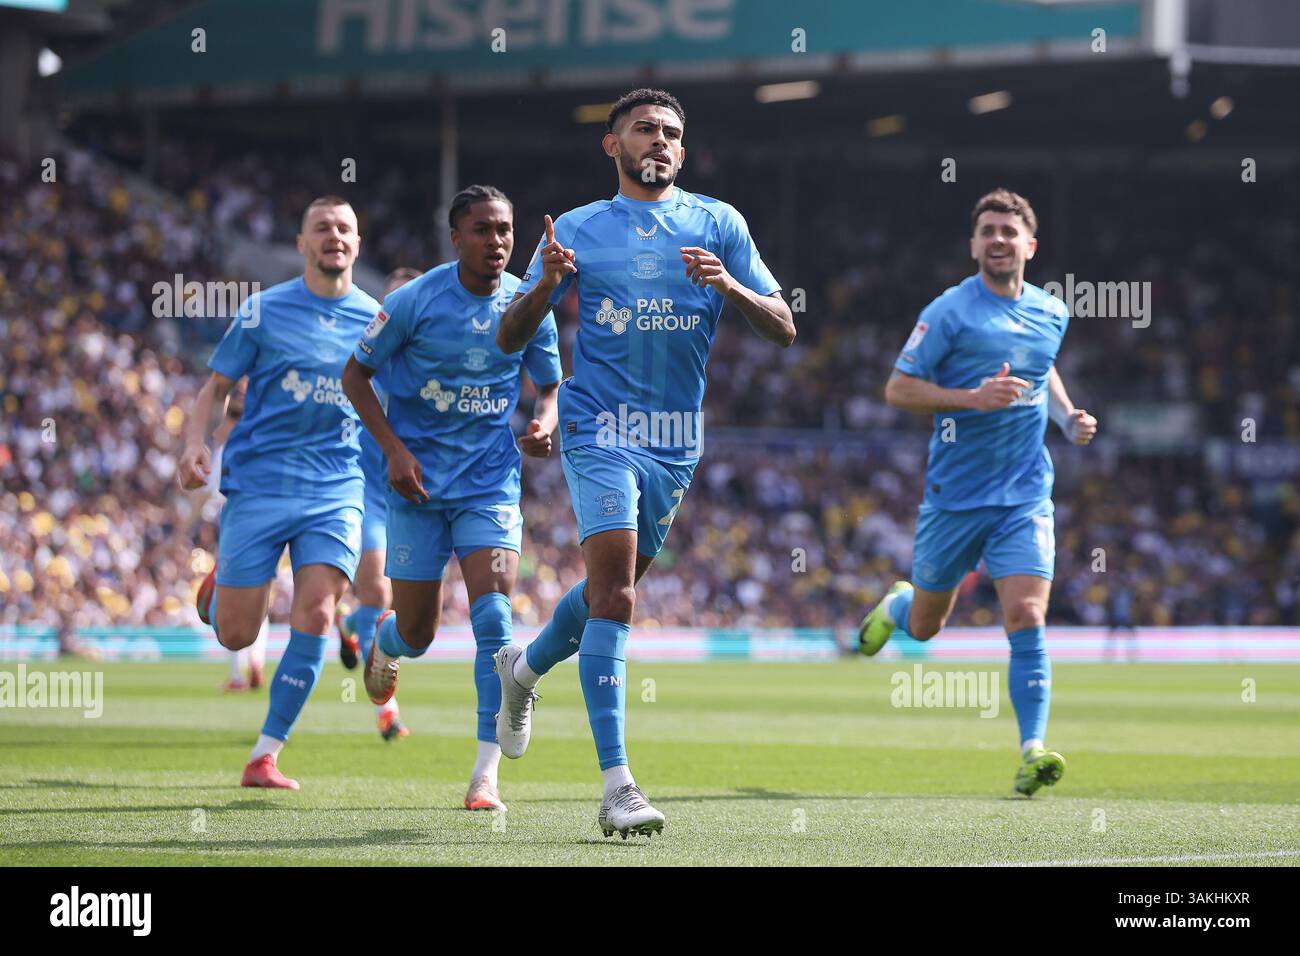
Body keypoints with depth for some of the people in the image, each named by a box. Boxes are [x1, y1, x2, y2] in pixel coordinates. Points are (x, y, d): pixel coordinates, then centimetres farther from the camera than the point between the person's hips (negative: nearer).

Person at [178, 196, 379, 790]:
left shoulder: (375, 318, 8)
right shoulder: (264, 310, 1)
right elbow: (216, 387, 4)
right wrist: (195, 444, -14)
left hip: (336, 490, 1)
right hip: (259, 483, -1)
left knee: (315, 617, -15)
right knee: (235, 634, -2)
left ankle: (264, 757, -6)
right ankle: (221, 581, 37)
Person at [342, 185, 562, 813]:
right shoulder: (414, 301, -10)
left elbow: (549, 385, 13)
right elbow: (356, 373, -1)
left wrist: (544, 423, -11)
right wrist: (394, 449, -12)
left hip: (490, 482, 1)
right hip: (419, 482, -1)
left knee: (493, 613, -17)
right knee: (417, 632, 4)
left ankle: (486, 774, -16)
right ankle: (385, 645, 45)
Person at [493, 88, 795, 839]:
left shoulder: (719, 224, 6)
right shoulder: (577, 230, 4)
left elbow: (784, 329, 3)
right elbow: (509, 339, 5)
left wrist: (729, 285, -17)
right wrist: (545, 285, -16)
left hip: (677, 439, 4)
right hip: (602, 428, -3)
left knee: (616, 586, 17)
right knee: (615, 587, -19)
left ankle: (526, 667, 49)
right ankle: (617, 783, -22)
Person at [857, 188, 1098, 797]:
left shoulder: (1052, 314, 8)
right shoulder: (951, 311, -9)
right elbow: (897, 389, -9)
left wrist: (1067, 417, 10)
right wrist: (974, 397, -21)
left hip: (1025, 497, 2)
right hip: (954, 493, -2)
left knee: (1026, 621, -15)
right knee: (925, 627, 13)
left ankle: (1032, 753, -16)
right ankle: (898, 604, 49)